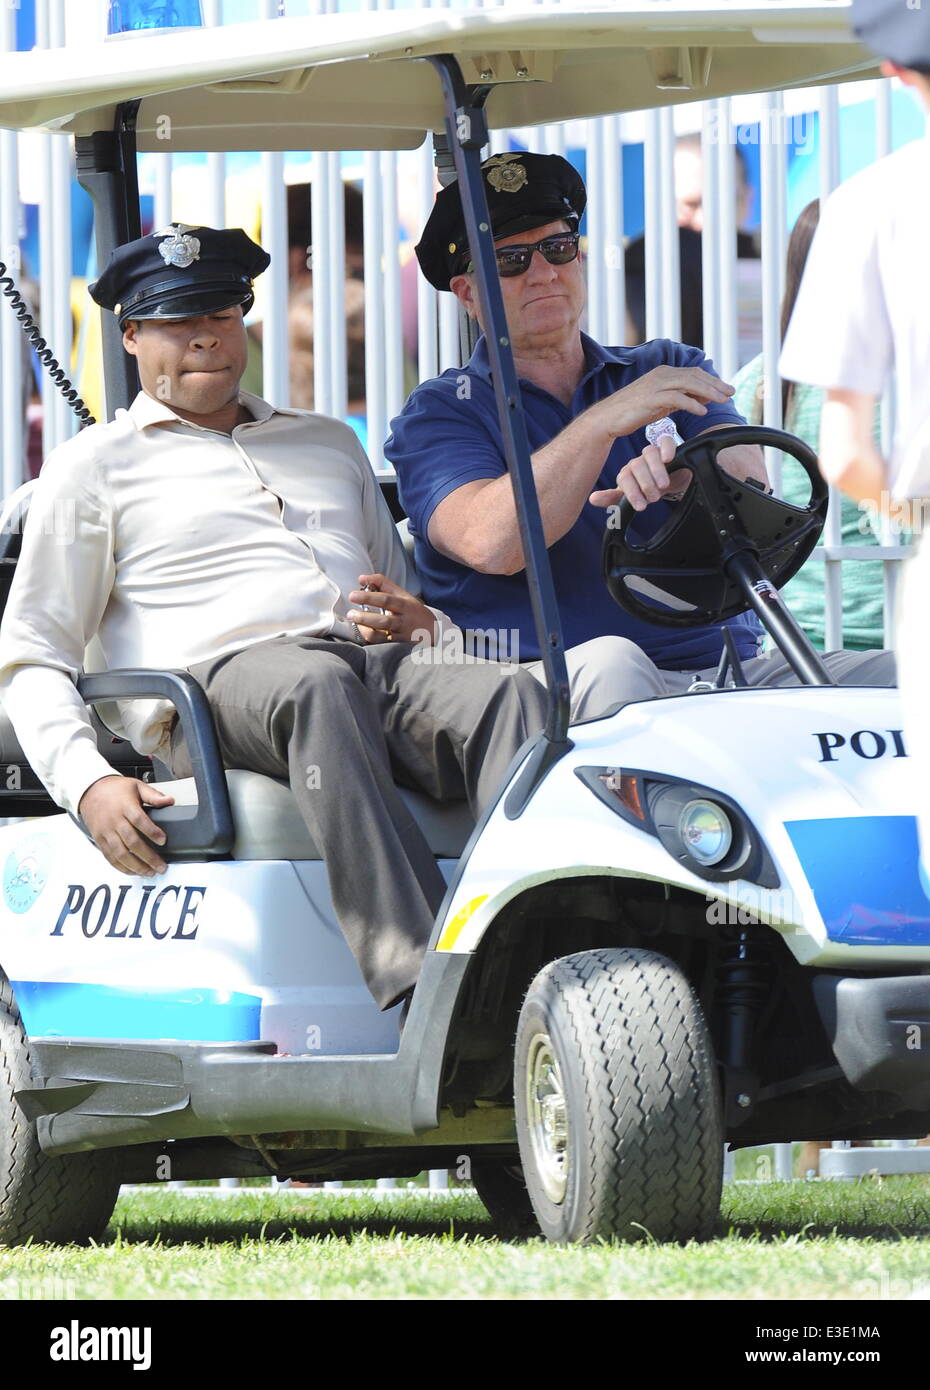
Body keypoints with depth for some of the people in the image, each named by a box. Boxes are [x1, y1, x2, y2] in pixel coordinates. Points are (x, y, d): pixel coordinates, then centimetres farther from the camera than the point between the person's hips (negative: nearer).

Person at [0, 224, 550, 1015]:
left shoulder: (330, 444, 34)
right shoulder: (95, 467, 19)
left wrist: (419, 623, 8)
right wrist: (89, 786, -8)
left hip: (384, 673, 4)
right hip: (219, 678, -4)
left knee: (509, 695, -31)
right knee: (316, 686, -41)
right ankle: (417, 985, -57)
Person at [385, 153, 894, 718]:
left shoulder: (671, 370, 22)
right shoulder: (437, 413, 10)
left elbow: (747, 479, 1)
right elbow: (492, 544, -11)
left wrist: (678, 474, -23)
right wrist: (605, 423, -18)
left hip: (726, 669, 3)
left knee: (887, 673, -22)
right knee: (609, 662, -38)